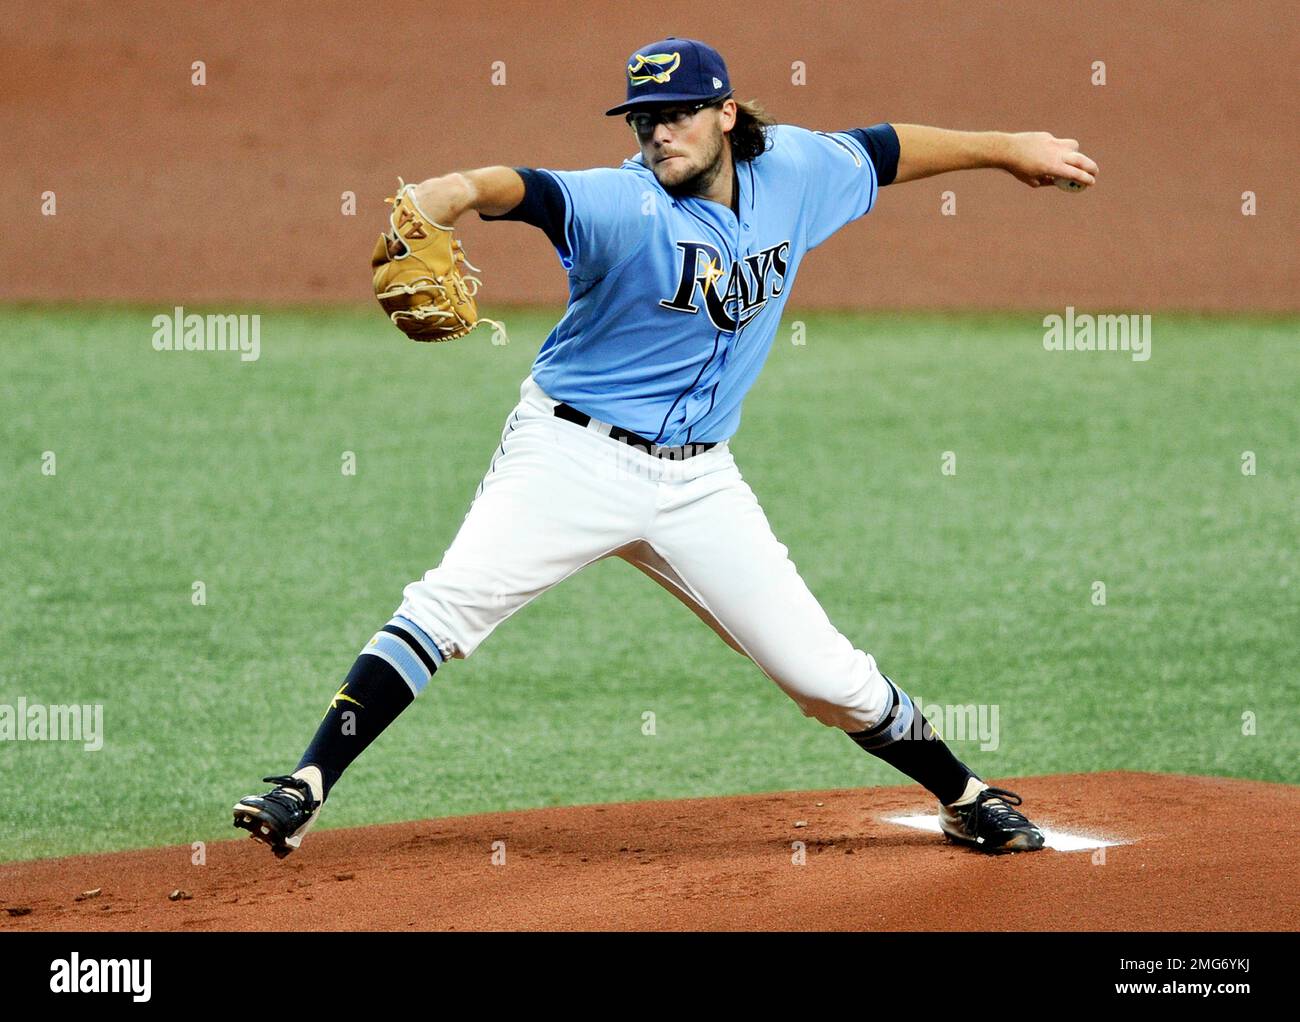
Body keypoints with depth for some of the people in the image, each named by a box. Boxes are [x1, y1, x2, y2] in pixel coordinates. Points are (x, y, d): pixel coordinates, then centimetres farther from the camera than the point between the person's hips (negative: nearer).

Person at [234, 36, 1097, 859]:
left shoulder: (792, 172, -1)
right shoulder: (629, 207, -19)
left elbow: (883, 150, 19)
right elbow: (519, 190, -38)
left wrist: (1004, 148, 28)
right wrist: (442, 197, -60)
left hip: (697, 480, 4)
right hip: (574, 451, -4)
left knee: (827, 673, 4)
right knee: (447, 606, -22)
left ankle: (966, 797, 26)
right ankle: (306, 788, -20)